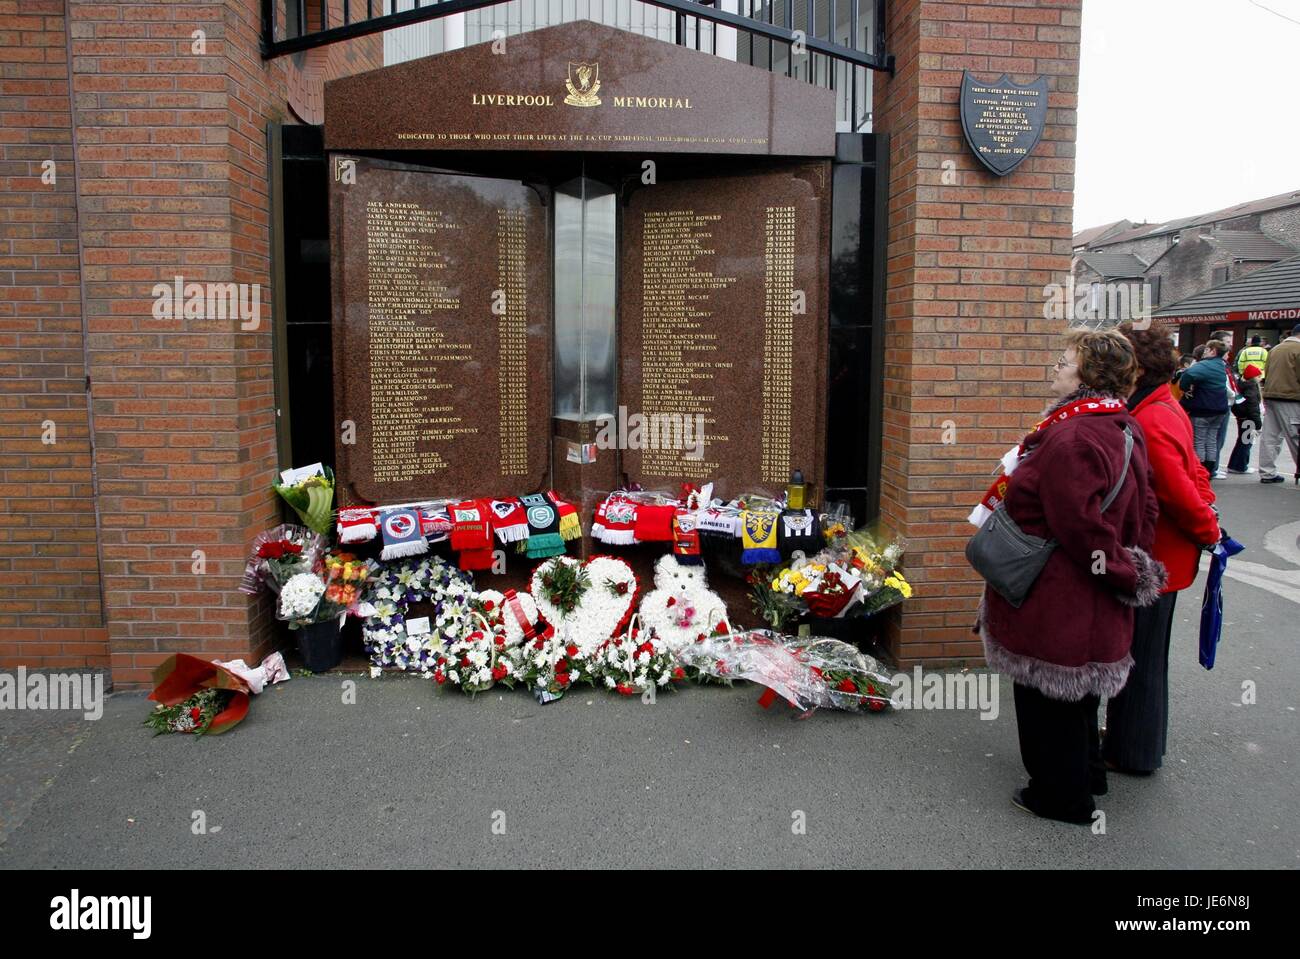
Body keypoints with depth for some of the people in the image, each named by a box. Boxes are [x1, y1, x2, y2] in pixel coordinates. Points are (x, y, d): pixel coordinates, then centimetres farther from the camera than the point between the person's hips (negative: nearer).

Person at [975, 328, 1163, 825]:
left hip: (1057, 595, -10)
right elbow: (1144, 506, 12)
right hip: (1092, 602, 10)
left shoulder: (1071, 438, -26)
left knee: (1048, 691, 6)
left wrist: (1125, 574, -14)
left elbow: (1080, 525, -27)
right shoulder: (1124, 429, 7)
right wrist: (1133, 567, 13)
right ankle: (1085, 773, 42)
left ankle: (1062, 797, 21)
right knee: (1077, 686, 25)